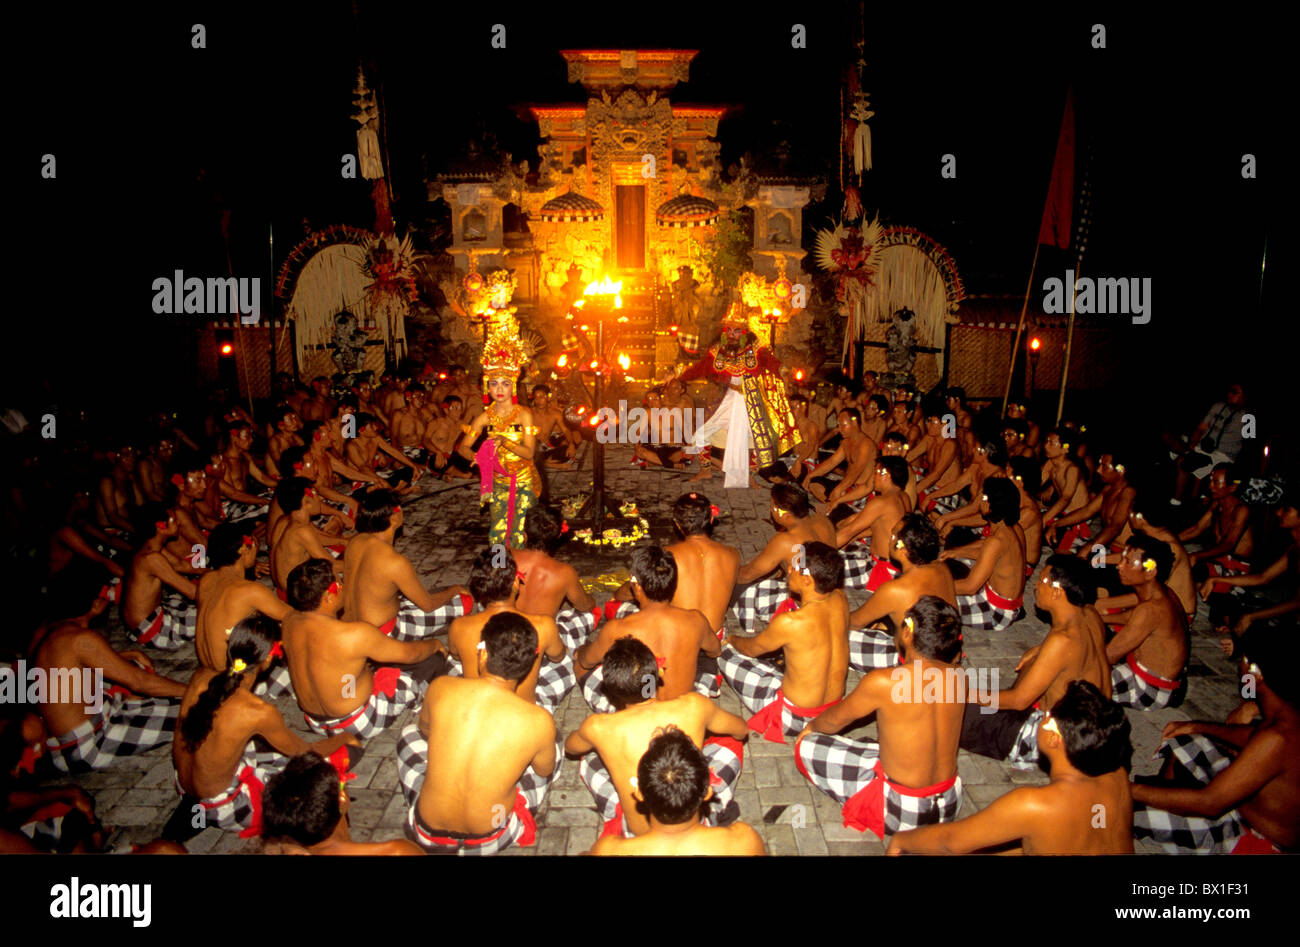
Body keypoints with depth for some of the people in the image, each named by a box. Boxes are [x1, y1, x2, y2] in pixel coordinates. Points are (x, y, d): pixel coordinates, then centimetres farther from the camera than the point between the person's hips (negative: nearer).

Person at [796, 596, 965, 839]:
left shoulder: (883, 682, -23)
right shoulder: (957, 677, -10)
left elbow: (834, 721, -1)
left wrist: (811, 726, 17)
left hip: (904, 814, -6)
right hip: (950, 805, 6)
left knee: (806, 748, 4)